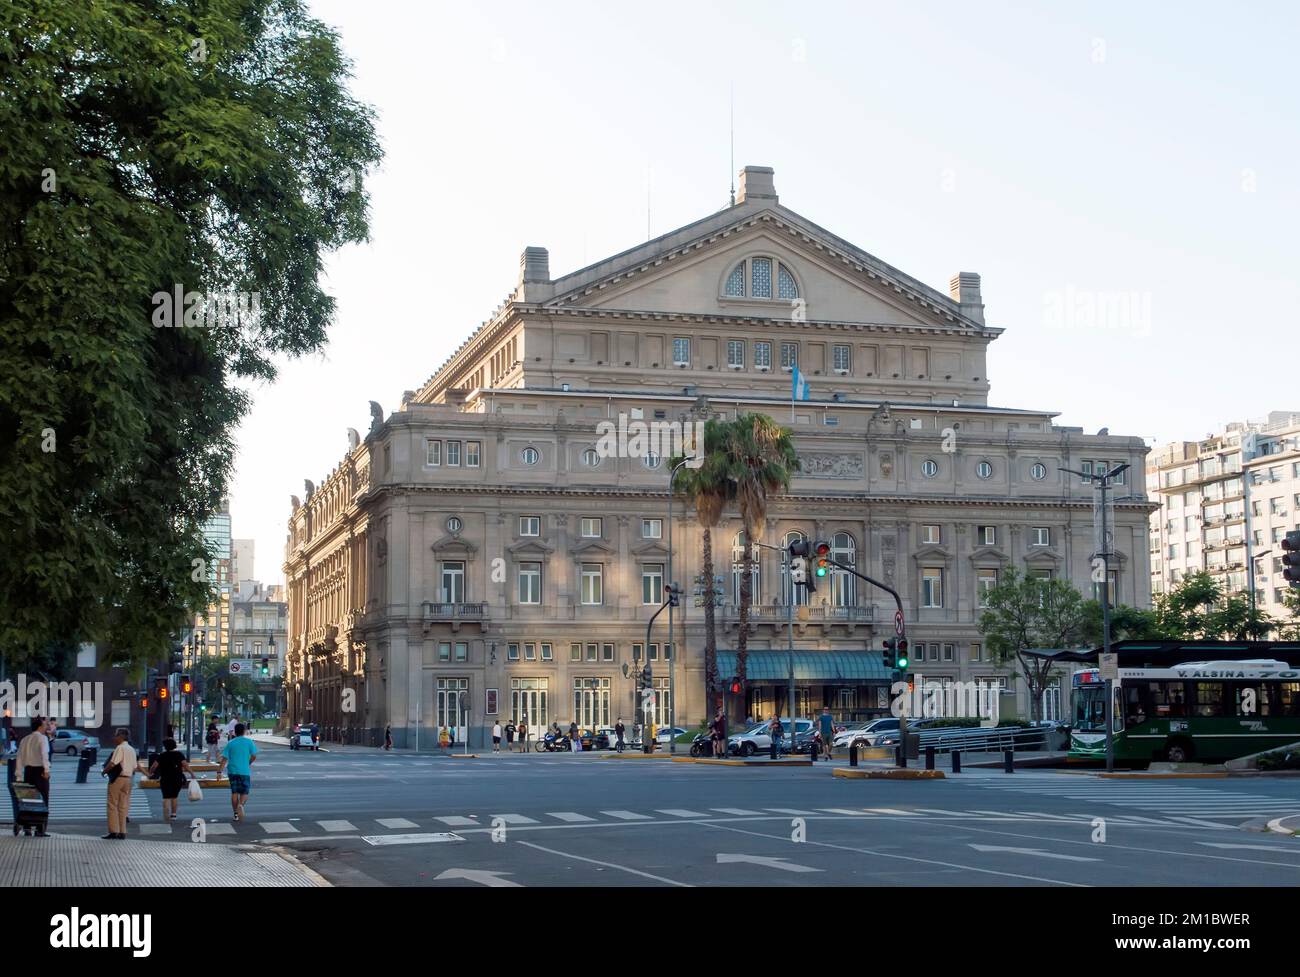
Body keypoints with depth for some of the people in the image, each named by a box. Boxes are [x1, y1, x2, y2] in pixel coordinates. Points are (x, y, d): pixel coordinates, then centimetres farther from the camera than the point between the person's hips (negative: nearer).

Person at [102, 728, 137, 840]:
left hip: (117, 779, -8)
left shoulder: (120, 748, -12)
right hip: (128, 778, 8)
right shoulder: (132, 749, 13)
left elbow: (112, 763, -18)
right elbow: (135, 766, 14)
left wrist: (104, 771, -3)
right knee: (123, 806, 10)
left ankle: (113, 831, -5)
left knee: (113, 805, -2)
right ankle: (122, 832, 10)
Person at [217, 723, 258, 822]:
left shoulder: (230, 743, 2)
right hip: (245, 771, -2)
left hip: (233, 771, 2)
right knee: (244, 793, 4)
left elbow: (224, 759, -2)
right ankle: (241, 805, -26)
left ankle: (235, 813, 13)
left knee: (234, 792, 12)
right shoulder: (249, 742, -1)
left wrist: (219, 772, -1)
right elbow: (254, 756, -4)